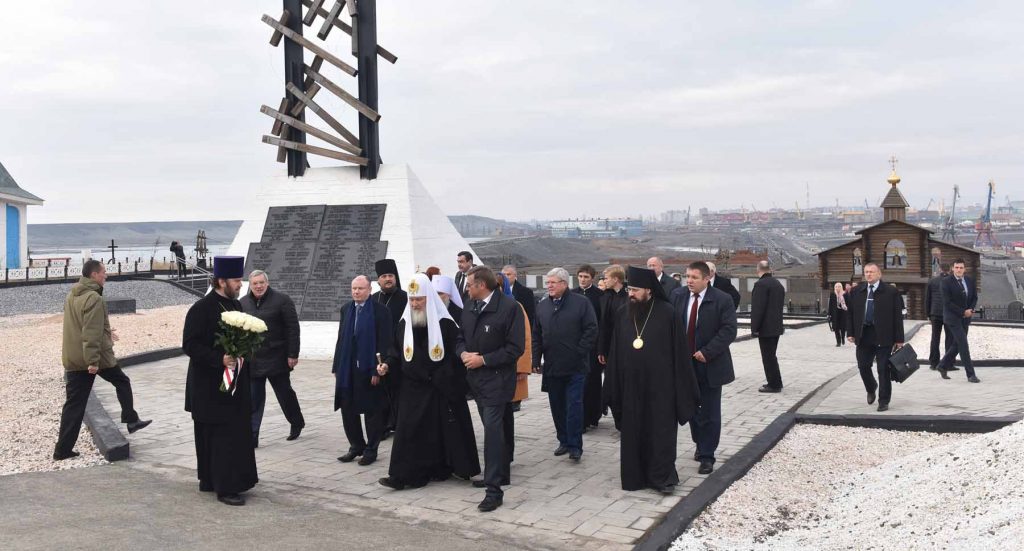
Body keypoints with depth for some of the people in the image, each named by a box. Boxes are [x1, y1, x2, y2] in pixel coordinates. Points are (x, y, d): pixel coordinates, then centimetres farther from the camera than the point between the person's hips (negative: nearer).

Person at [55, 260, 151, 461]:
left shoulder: (72, 295, 13)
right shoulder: (93, 298, -17)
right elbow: (92, 333, -23)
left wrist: (106, 332, 36)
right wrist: (93, 361, -24)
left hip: (72, 358, 8)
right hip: (96, 356, -8)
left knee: (74, 403, 7)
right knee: (122, 382, 17)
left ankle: (63, 449, 6)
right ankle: (131, 420, 23)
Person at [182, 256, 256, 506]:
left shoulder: (235, 305, 10)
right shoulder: (201, 309, -15)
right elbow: (190, 345, -18)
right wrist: (220, 359, -26)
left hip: (235, 382, 8)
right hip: (210, 386, -8)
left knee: (237, 432, 12)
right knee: (222, 435, -5)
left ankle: (210, 480, 25)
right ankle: (225, 487, 2)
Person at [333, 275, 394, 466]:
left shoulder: (380, 310, -9)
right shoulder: (346, 309, 9)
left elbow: (384, 343, -12)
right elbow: (341, 339, 12)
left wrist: (377, 370, -15)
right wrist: (337, 367, 8)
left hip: (369, 369, -6)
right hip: (347, 369, 6)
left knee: (372, 411, 6)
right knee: (347, 409, 10)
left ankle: (371, 449, 18)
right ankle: (356, 446, 26)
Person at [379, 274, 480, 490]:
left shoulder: (445, 324, -9)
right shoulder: (404, 323, 5)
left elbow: (457, 354, -7)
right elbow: (397, 351, 15)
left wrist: (455, 385, -11)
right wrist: (388, 365, -4)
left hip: (441, 388, -3)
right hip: (413, 387, 3)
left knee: (441, 430, 6)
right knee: (409, 430, -1)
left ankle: (440, 468, 21)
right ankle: (404, 474, 2)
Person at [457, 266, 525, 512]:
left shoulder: (509, 307, -14)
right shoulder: (469, 309, 9)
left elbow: (515, 348, -16)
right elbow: (461, 338, 18)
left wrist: (483, 359, -17)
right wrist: (463, 353, -5)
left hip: (497, 379, -7)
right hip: (476, 378, 7)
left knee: (493, 430, -13)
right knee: (492, 428, 17)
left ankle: (494, 489, -11)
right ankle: (499, 474, 30)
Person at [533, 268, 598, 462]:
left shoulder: (581, 303, -4)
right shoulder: (542, 306, 10)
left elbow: (591, 330, -6)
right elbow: (536, 335, 13)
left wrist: (579, 352, -11)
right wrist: (537, 360, 6)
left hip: (575, 366, -5)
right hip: (552, 366, 5)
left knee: (574, 405, -4)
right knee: (557, 406, 10)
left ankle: (575, 446, 2)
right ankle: (564, 441, 23)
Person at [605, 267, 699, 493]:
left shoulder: (667, 313, -7)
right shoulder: (621, 315, 4)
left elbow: (679, 351, -5)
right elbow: (615, 353, 8)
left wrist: (682, 387, -6)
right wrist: (614, 386, 5)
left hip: (660, 384, -4)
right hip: (631, 384, 4)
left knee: (661, 430, 2)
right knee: (633, 431, 9)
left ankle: (662, 476, 11)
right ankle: (636, 475, 20)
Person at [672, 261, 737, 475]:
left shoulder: (722, 300, -10)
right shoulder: (677, 296, 2)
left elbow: (729, 331, -14)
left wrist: (707, 352, -20)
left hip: (710, 365, -4)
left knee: (709, 412, 1)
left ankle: (707, 456, 9)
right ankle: (701, 445, 32)